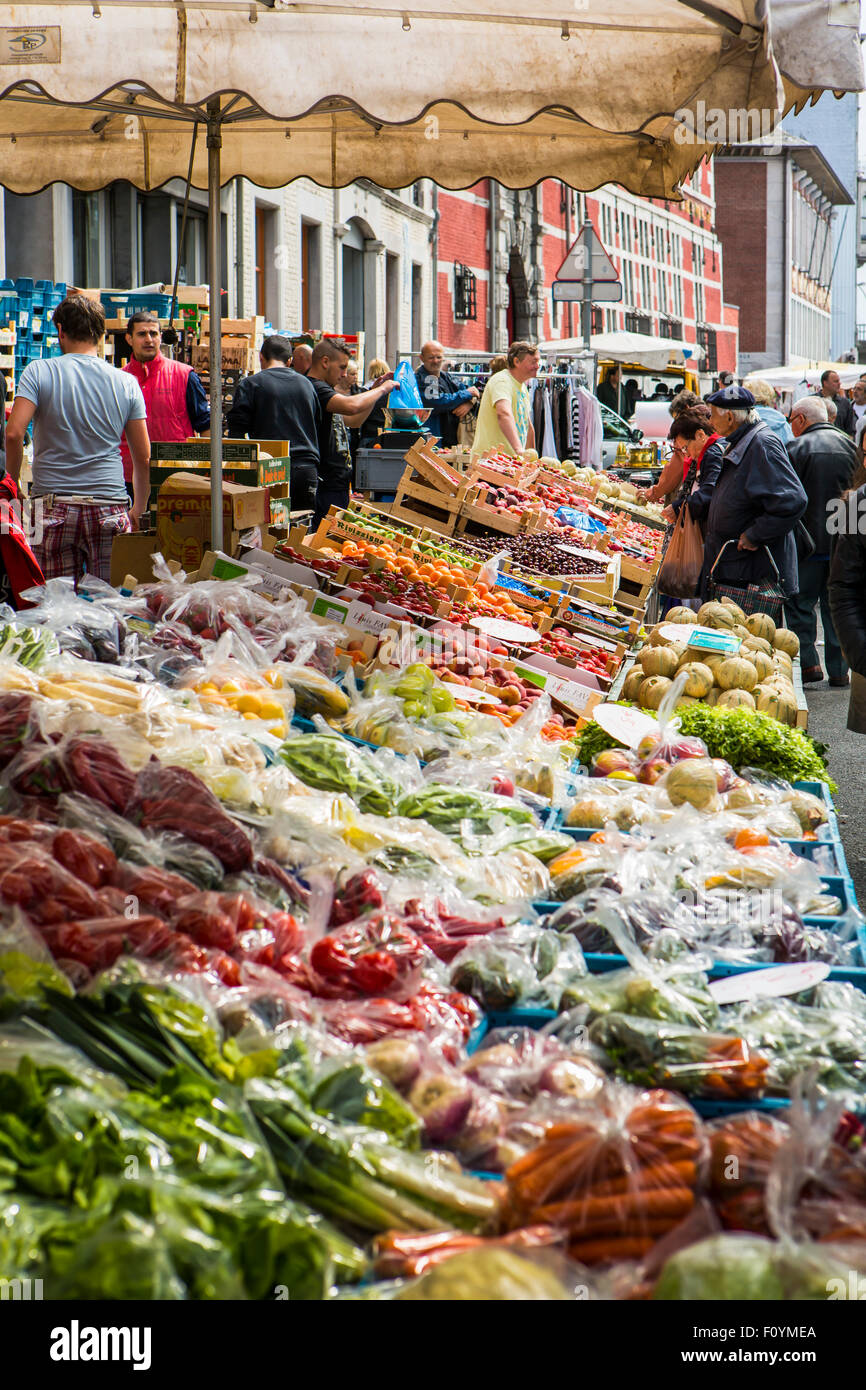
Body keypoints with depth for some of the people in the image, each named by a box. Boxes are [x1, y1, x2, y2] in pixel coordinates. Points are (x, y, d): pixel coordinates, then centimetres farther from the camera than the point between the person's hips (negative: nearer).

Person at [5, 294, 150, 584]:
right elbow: (143, 457, 8)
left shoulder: (38, 372, 0)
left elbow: (14, 433, -11)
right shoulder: (127, 383, 7)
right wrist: (138, 509, 20)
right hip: (111, 510, 1)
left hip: (54, 507, -1)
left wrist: (13, 483, 4)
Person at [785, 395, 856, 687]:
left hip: (809, 541, -5)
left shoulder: (796, 448, -9)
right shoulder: (848, 444, 7)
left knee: (800, 603, 4)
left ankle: (808, 662, -4)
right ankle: (839, 670, 10)